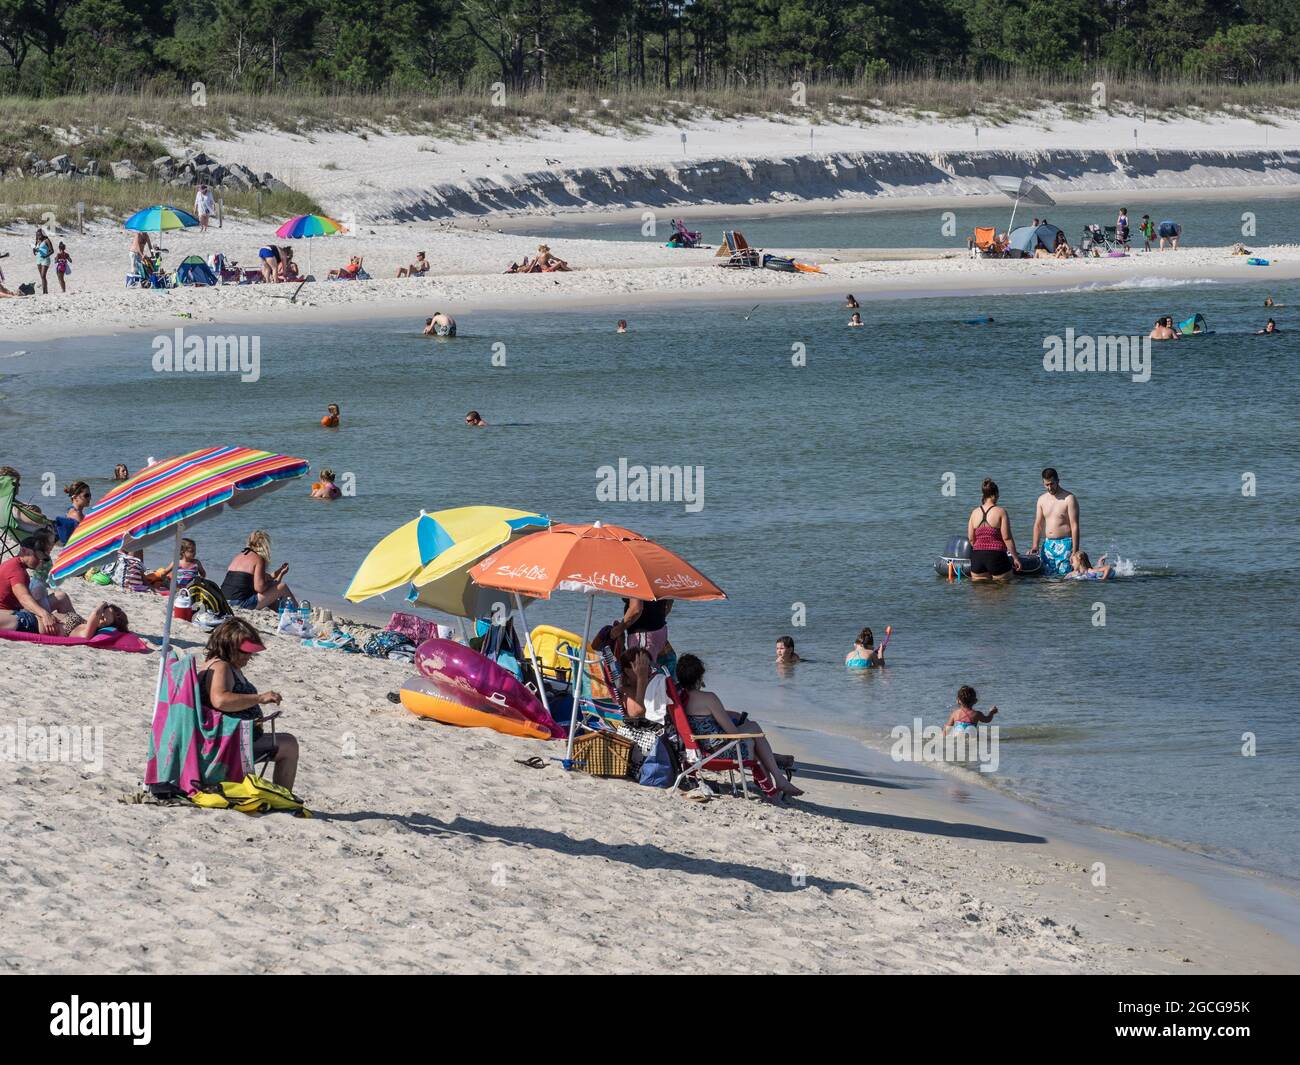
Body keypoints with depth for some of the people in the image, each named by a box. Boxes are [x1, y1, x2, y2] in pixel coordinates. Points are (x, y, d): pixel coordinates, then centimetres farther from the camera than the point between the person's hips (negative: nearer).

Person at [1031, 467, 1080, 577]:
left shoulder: (1069, 499, -7)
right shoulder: (1042, 499, 11)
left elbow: (1074, 526, -10)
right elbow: (1038, 524, 13)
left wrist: (1075, 551, -16)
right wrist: (1035, 546, 1)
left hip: (1065, 544, -5)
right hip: (1048, 544, 5)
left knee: (1064, 575, -12)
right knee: (1046, 575, -1)